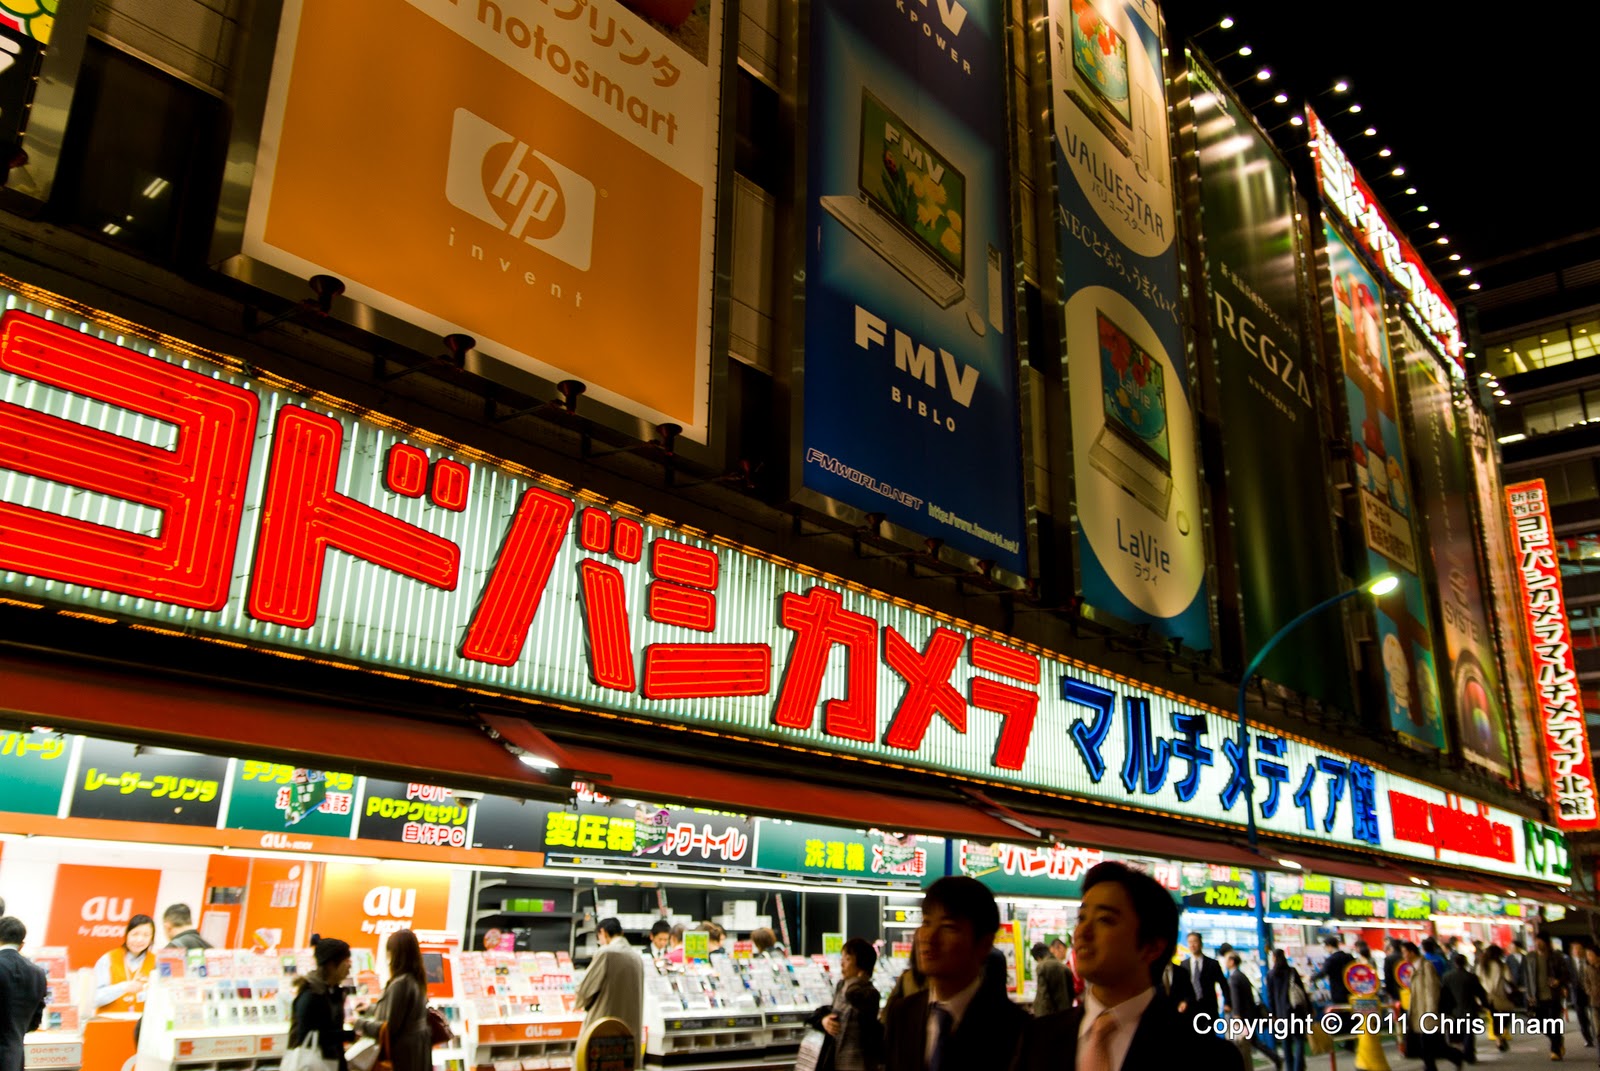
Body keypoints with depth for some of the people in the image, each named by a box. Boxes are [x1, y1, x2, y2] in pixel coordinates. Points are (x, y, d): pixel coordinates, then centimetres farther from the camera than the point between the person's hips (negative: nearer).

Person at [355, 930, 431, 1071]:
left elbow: (389, 1028, -19)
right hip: (419, 1048, 8)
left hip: (404, 1052, -8)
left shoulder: (400, 983, -22)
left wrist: (361, 1023, -6)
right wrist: (370, 1009, 27)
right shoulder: (417, 979, 3)